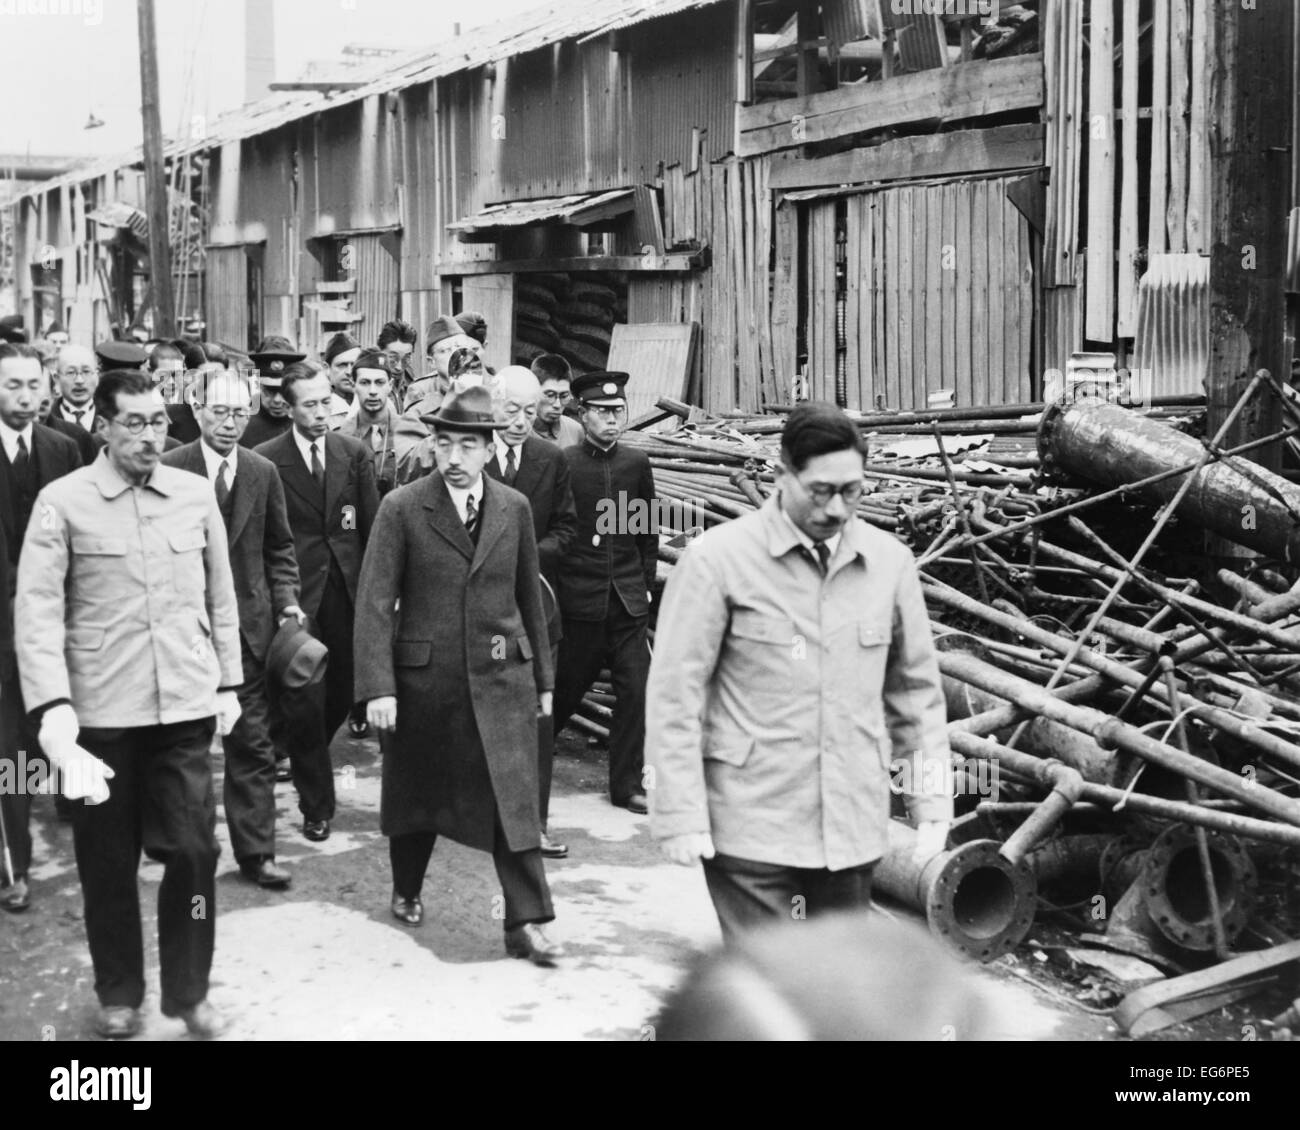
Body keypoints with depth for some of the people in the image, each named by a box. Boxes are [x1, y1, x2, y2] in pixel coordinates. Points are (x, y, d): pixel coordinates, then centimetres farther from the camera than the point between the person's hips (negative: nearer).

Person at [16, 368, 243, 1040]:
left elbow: (220, 598, 13)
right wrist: (52, 706, -17)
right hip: (100, 711, -2)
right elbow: (37, 610, -8)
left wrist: (228, 683, 11)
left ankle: (187, 992, 18)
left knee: (193, 850, 0)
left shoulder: (196, 496, 6)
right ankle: (119, 996, 26)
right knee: (107, 859, 9)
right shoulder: (62, 502, -4)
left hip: (186, 706, 2)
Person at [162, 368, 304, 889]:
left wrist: (287, 600, 0)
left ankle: (255, 852, 9)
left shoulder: (263, 472, 6)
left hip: (247, 624, 3)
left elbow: (278, 548, 12)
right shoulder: (167, 470, -6)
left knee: (252, 743, 3)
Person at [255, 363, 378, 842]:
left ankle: (299, 757, 39)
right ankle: (316, 806, 13)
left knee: (343, 693, 10)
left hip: (347, 587, 3)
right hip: (297, 594, -3)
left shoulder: (355, 453, 5)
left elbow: (373, 527, 7)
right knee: (305, 702, 0)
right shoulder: (266, 460, -5)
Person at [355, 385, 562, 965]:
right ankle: (407, 890, 38)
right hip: (423, 678, -1)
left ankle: (526, 923, 1)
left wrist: (541, 678, 13)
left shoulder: (514, 509, 4)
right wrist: (377, 688, -16)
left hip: (501, 677, 1)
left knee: (514, 798, -4)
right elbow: (375, 601, -9)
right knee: (416, 789, 15)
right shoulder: (402, 509, -6)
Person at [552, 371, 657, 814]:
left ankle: (627, 783, 11)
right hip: (579, 596, -3)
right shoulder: (561, 463, -6)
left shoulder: (636, 463, 6)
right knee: (568, 687, 6)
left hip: (628, 597, 4)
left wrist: (646, 582, 10)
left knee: (635, 689, 0)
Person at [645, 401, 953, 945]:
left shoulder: (890, 560, 4)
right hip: (749, 827, -4)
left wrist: (932, 806, 8)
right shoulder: (717, 558, -7)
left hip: (854, 824, 4)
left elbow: (917, 688, 12)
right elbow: (674, 694, -6)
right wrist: (681, 816, -10)